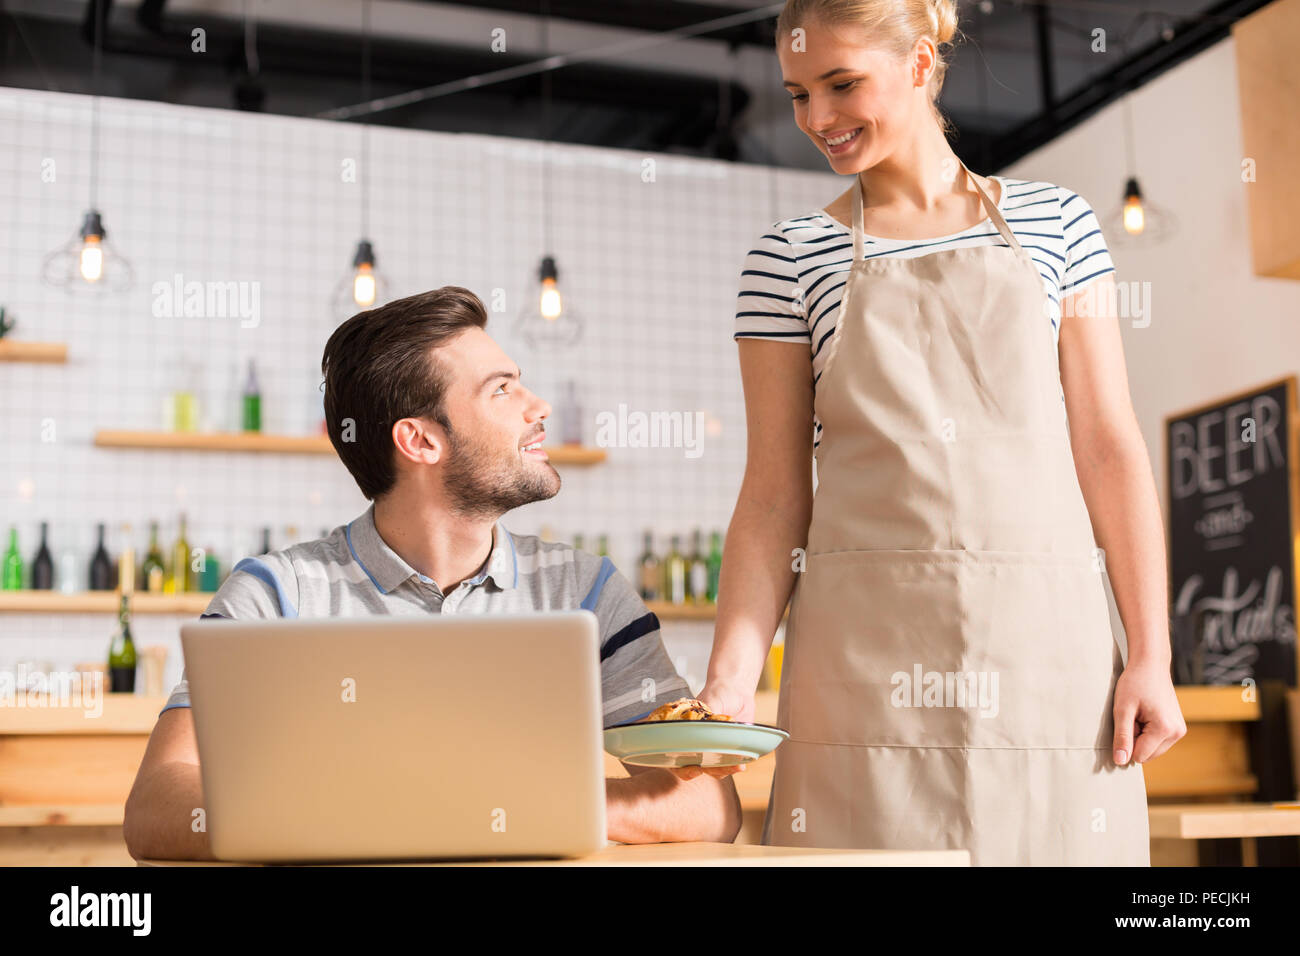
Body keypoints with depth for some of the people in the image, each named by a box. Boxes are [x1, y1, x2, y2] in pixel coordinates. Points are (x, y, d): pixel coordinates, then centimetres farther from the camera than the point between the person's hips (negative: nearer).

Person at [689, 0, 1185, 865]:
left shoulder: (1056, 223, 8)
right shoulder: (789, 260, 5)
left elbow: (1109, 449, 5)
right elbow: (775, 494, 2)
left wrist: (1152, 655, -1)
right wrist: (730, 677, -9)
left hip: (1045, 646, 1)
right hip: (866, 655, -1)